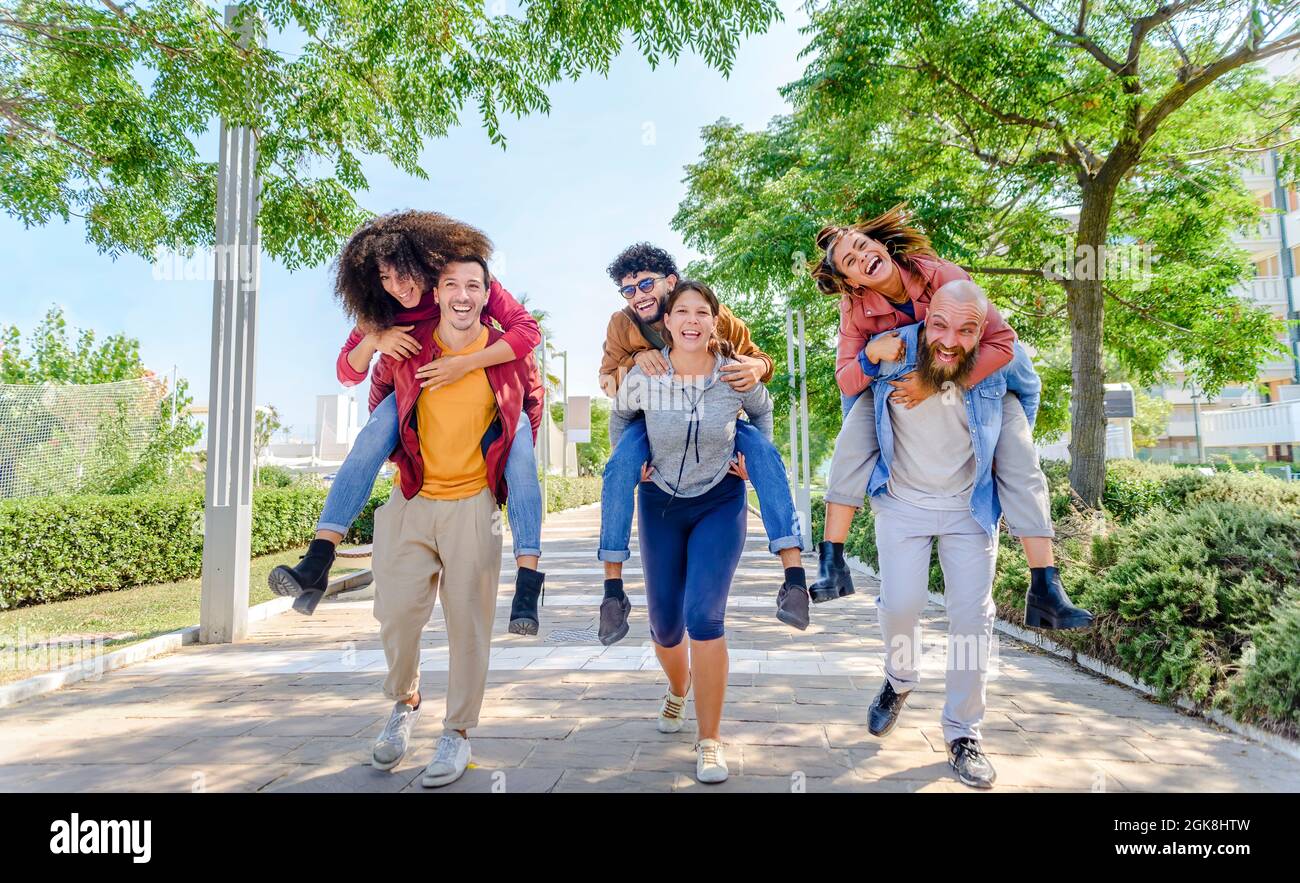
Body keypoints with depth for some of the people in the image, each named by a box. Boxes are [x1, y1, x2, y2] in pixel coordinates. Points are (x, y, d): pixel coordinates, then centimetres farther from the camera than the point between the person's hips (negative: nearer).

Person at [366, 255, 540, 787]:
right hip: (411, 499, 2)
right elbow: (380, 389, 19)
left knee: (468, 620, 2)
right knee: (396, 612, 1)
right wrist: (395, 449, 11)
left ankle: (458, 734, 19)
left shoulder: (507, 354, -5)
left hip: (474, 504, -1)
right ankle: (404, 703, 31)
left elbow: (530, 408, 14)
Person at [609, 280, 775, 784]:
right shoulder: (643, 377, -12)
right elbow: (620, 416, 10)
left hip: (720, 504, -1)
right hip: (660, 504, 2)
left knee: (704, 617, -17)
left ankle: (710, 742, 1)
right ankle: (678, 690, 46)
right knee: (664, 624, 10)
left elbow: (762, 412, 10)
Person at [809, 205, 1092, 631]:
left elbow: (1003, 342, -32)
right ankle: (831, 561, -21)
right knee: (854, 434, -25)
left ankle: (1045, 588, -18)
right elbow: (847, 383, -18)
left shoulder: (942, 276, -29)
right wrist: (871, 355, -39)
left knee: (1018, 452, -21)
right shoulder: (855, 307, -20)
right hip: (892, 388, 1)